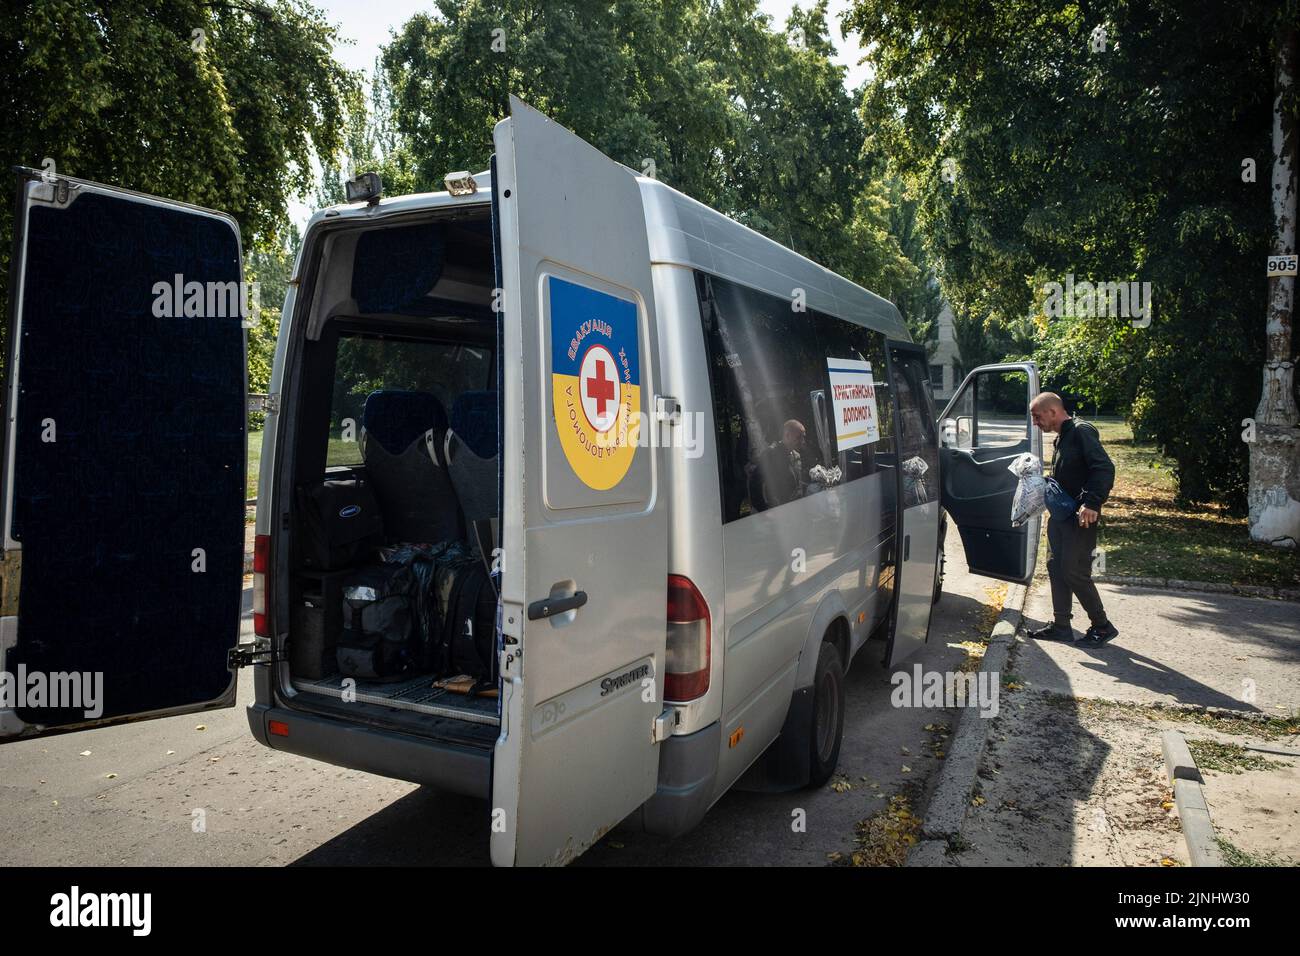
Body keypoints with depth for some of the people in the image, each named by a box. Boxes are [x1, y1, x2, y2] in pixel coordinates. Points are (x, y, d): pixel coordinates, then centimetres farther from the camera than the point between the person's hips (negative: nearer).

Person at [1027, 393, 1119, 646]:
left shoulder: (1081, 432, -13)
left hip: (1080, 516, -10)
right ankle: (1060, 626, 16)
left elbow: (1105, 468, -22)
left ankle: (1102, 626, 8)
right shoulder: (1061, 438, 17)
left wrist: (1092, 503, -30)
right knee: (1056, 566, 9)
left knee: (1074, 571, -8)